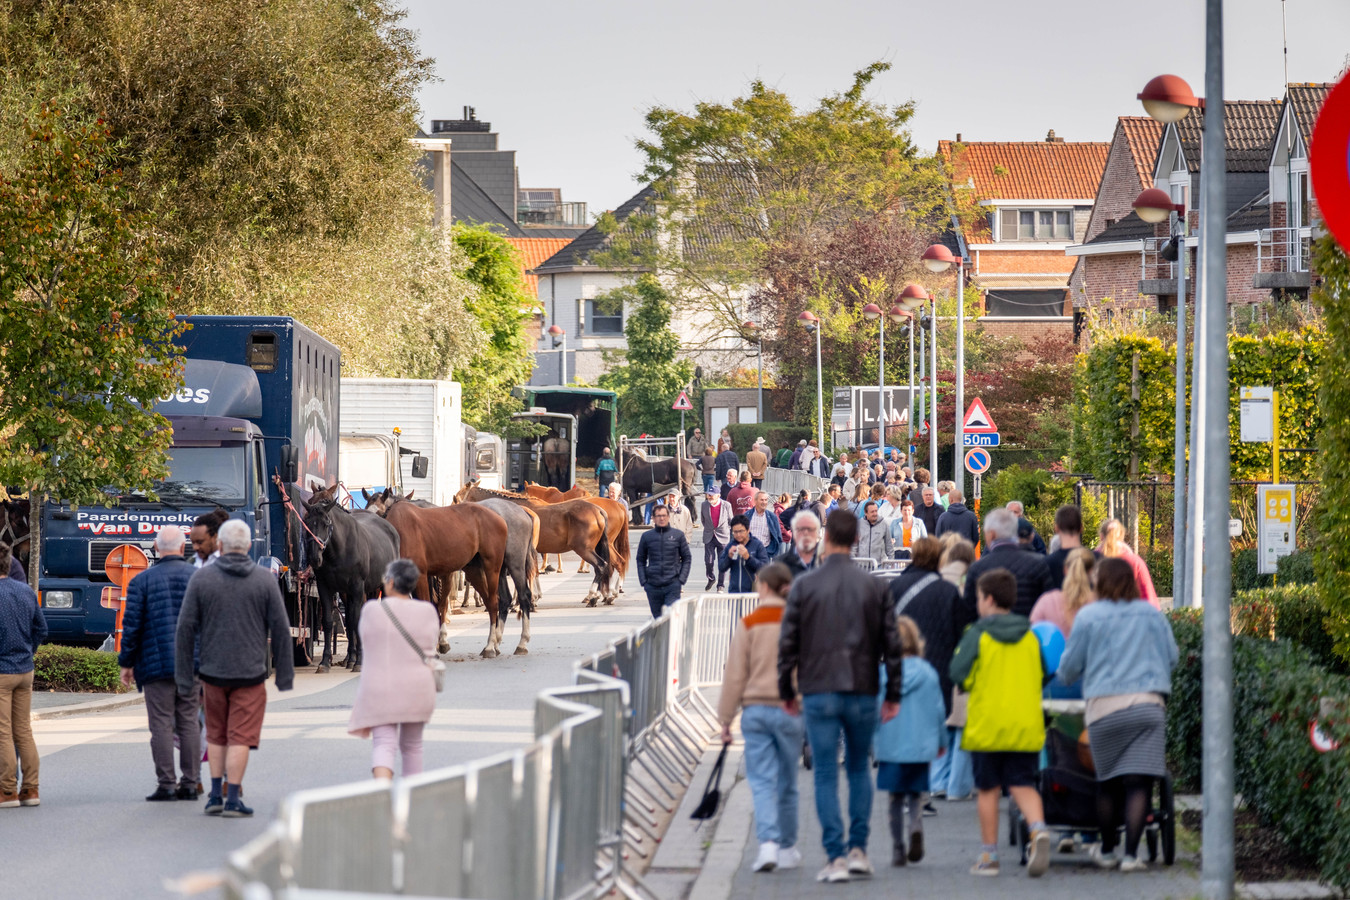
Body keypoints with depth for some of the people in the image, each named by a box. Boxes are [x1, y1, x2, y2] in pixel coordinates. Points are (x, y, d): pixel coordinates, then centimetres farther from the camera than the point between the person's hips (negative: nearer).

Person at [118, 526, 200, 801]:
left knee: (162, 725, -1)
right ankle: (190, 783, 7)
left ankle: (166, 784, -4)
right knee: (189, 723, 7)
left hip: (157, 664, -3)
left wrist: (127, 663, 4)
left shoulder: (142, 581, -2)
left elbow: (132, 626, -4)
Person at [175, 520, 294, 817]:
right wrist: (285, 674, 5)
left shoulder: (201, 578, -2)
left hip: (213, 671, 1)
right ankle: (233, 799, -2)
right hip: (250, 671, -1)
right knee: (240, 737, 2)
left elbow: (185, 629, -3)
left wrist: (184, 677, 2)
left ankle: (215, 794, 13)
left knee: (216, 734, 17)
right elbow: (280, 629, -2)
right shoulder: (265, 580, -3)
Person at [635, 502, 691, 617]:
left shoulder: (678, 535, 3)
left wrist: (682, 579, -3)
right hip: (653, 586, 2)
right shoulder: (647, 536, 6)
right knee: (657, 617, 7)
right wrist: (643, 581, 2)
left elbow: (687, 558, 7)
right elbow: (641, 560, 12)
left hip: (672, 585, -2)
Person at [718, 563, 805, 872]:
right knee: (787, 783, 13)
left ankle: (768, 843, -19)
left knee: (762, 780, -1)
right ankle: (787, 848, 22)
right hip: (791, 710, 1)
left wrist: (725, 718, 5)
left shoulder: (749, 624, -4)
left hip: (756, 709, -1)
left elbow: (734, 675, -2)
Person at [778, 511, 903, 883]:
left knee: (826, 774, 1)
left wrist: (786, 691, 9)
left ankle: (835, 856, -4)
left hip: (819, 693, -2)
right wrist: (893, 694, 10)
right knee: (859, 768, 16)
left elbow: (788, 643, -2)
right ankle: (858, 849, 11)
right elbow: (892, 643, 2)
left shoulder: (805, 586, -3)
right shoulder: (873, 587, 1)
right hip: (862, 693, 2)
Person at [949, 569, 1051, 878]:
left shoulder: (977, 635, -7)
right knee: (1023, 785, 5)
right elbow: (1042, 675, 10)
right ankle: (1038, 830, -22)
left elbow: (959, 675, -11)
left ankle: (989, 855, 12)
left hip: (987, 723, -3)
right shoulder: (1030, 636, 6)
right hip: (1027, 725, 3)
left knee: (988, 789, 8)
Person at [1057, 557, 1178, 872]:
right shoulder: (1152, 615, 9)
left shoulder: (1088, 616, 2)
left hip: (1105, 707, -1)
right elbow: (1172, 658, 17)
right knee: (1139, 781, -4)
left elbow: (1069, 667, 8)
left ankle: (1106, 851, 24)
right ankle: (1131, 853, -12)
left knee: (1108, 782, 12)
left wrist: (1065, 679, 31)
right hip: (1148, 704, 1)